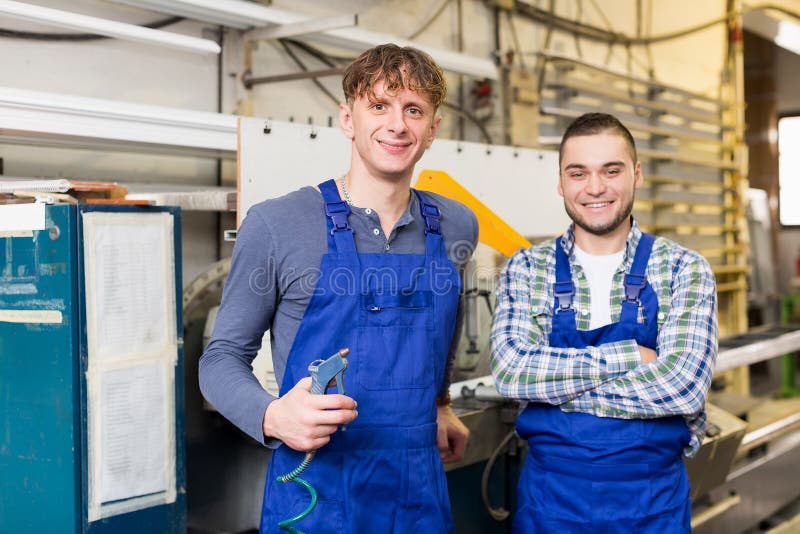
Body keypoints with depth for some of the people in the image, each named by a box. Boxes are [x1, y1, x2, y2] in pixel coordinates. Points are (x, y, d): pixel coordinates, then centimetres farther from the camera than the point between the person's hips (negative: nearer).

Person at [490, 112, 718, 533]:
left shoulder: (684, 269, -5)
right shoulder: (525, 269, -2)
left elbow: (683, 386, -18)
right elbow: (511, 372, -16)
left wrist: (553, 382, -16)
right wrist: (627, 355, -19)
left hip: (652, 498, 0)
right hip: (549, 496, 1)